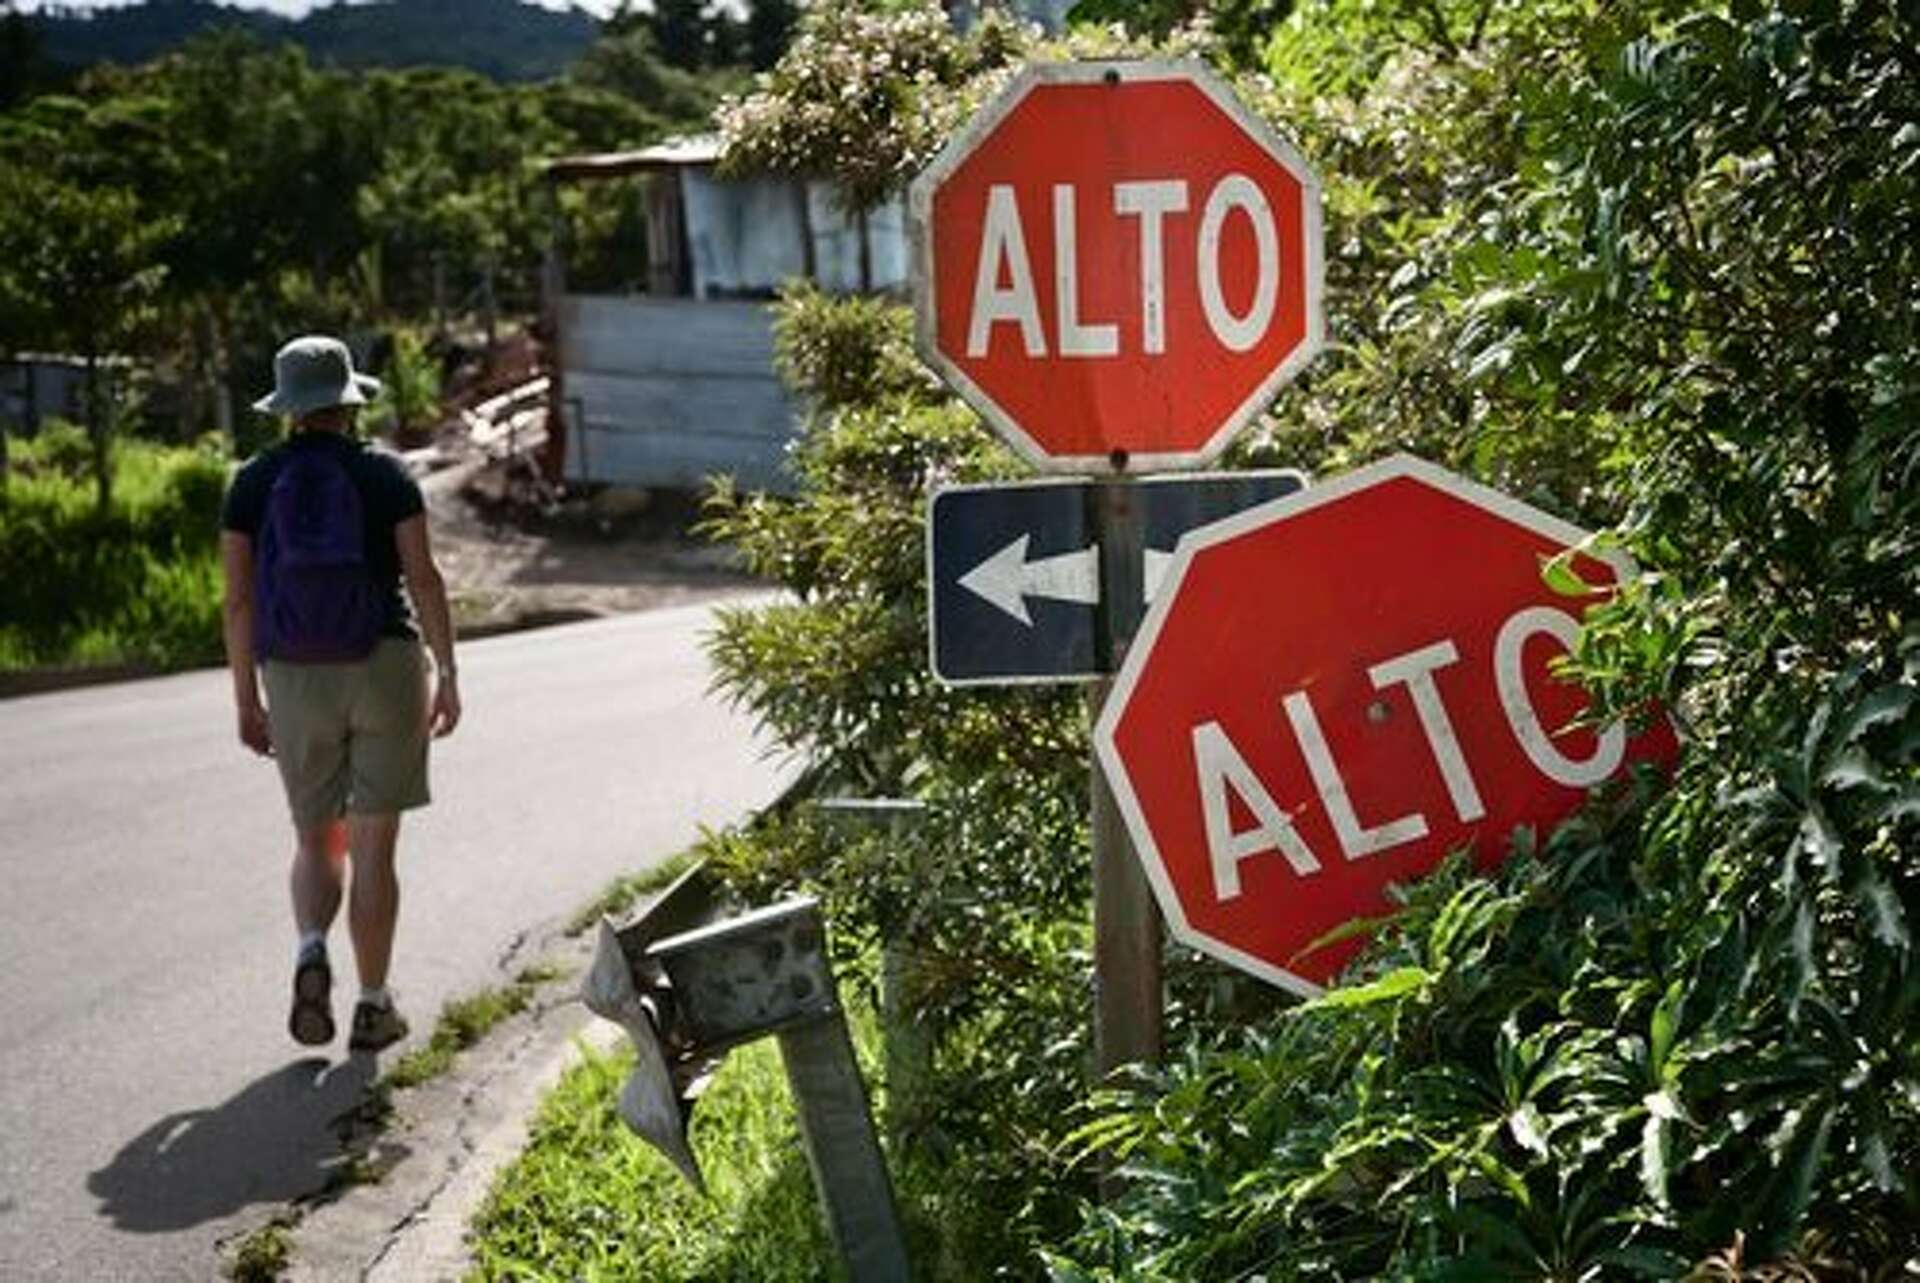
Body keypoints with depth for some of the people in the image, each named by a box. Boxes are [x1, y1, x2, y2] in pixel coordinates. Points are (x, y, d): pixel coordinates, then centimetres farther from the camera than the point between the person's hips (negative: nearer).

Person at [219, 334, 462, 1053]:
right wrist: (448, 676, 0)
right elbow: (423, 578, -7)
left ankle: (311, 954, -11)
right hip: (385, 670, -1)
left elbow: (239, 596, -1)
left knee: (316, 842, 16)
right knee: (373, 850, 6)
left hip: (297, 681, 2)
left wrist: (247, 701, 5)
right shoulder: (385, 474, -3)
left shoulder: (253, 483, 1)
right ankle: (373, 1007, 8)